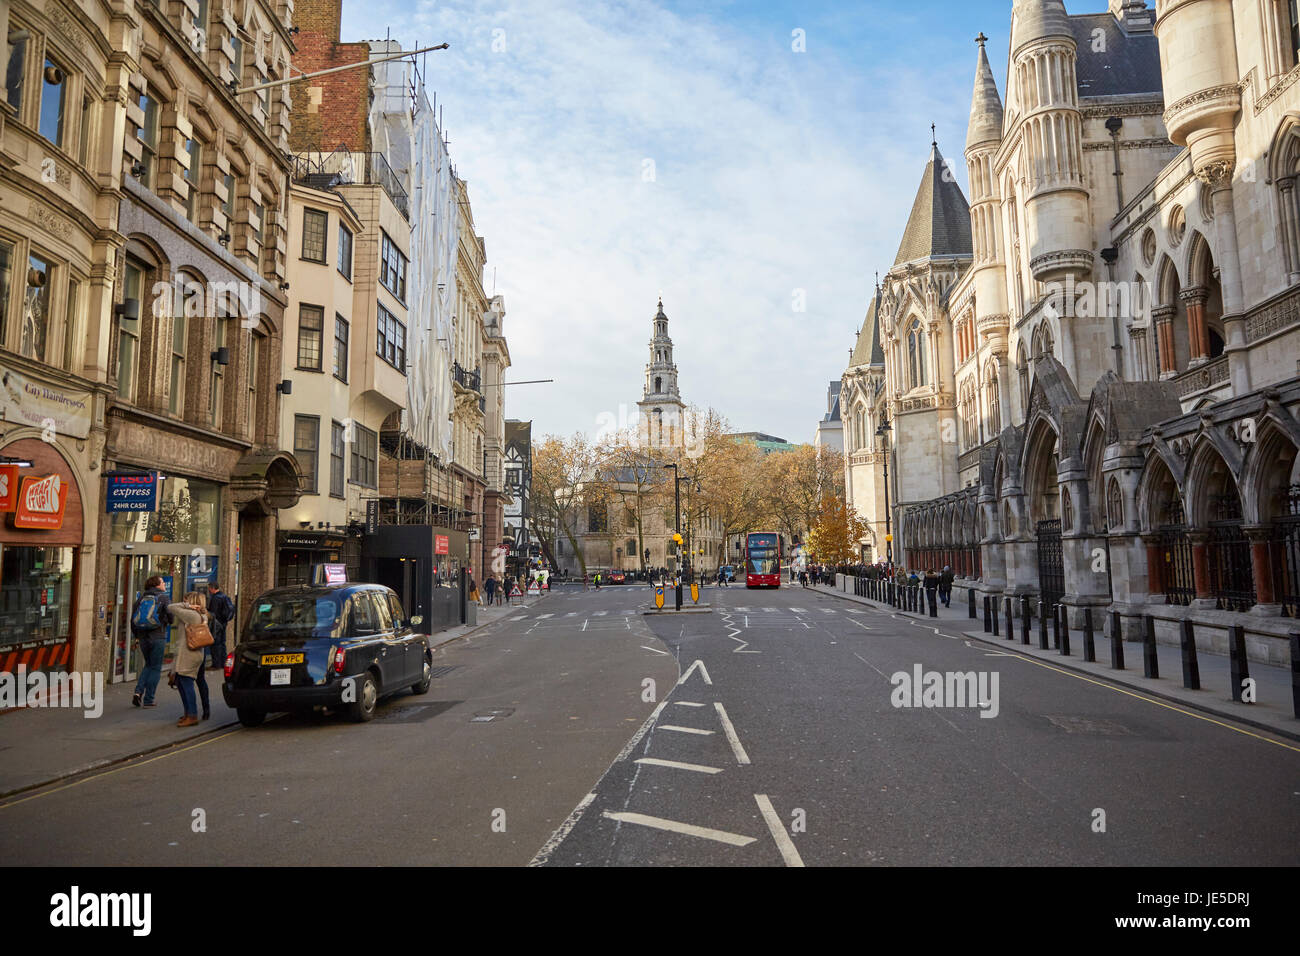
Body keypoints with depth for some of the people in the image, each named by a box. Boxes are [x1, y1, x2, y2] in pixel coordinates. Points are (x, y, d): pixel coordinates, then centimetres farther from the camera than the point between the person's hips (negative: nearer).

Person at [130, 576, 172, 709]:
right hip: (158, 637, -5)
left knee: (148, 665, 21)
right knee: (156, 668, 5)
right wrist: (167, 622, 16)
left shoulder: (141, 597, 7)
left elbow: (133, 617, 8)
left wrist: (136, 635, 18)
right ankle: (148, 700, 6)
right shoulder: (163, 597, -6)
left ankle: (138, 691, 4)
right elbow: (170, 616, -8)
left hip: (143, 637, 5)